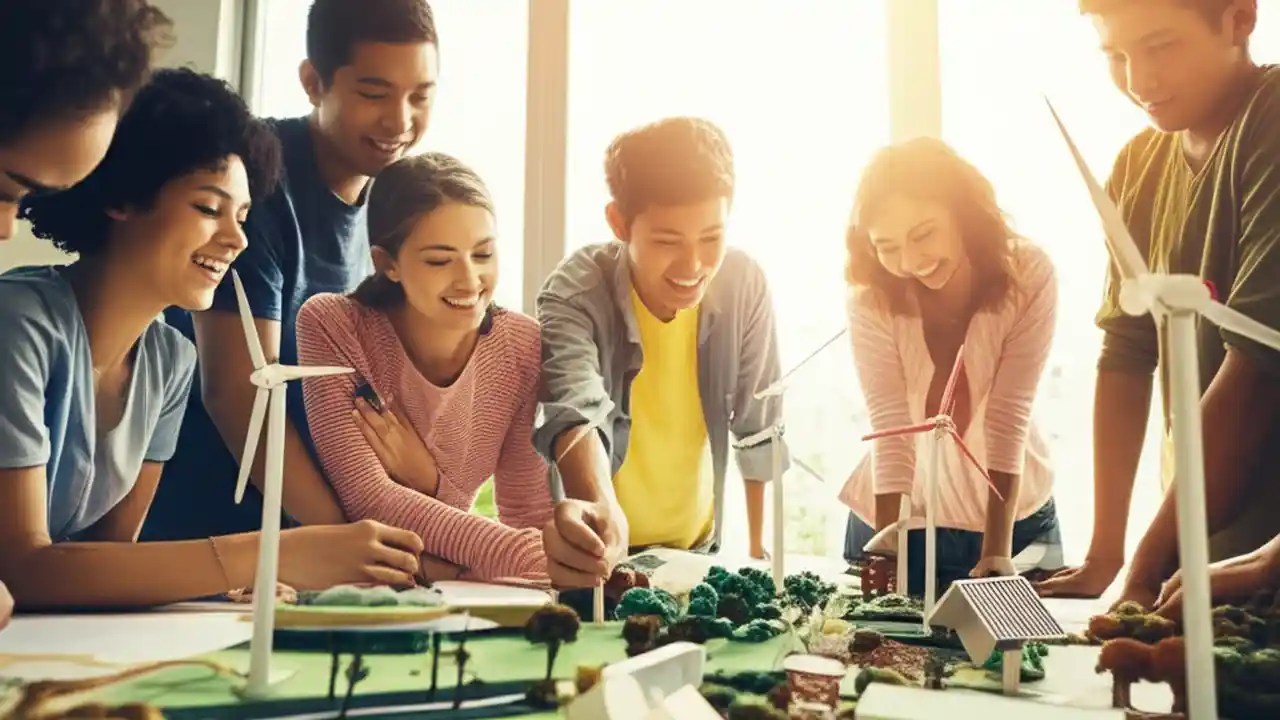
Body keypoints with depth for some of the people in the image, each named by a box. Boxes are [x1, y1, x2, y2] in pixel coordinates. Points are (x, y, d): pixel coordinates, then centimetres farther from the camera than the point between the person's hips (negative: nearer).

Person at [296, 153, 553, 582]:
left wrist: (427, 483, -26)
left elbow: (530, 517, -7)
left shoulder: (521, 345, -9)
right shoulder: (331, 326, -15)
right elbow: (366, 497, -24)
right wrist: (516, 554, -38)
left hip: (450, 584, 4)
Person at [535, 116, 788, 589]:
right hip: (599, 554, -3)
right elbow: (576, 411, -38)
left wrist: (760, 550, 2)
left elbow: (759, 429, 0)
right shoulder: (575, 296, -20)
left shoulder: (744, 285, -10)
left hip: (696, 549, 3)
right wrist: (603, 514, -56)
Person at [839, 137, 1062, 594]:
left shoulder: (1028, 275, -18)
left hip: (1014, 515, 0)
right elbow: (891, 430, -23)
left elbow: (1008, 419, -22)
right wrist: (887, 553, -30)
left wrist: (998, 550, -26)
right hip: (899, 514, 0)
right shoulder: (870, 297, -17)